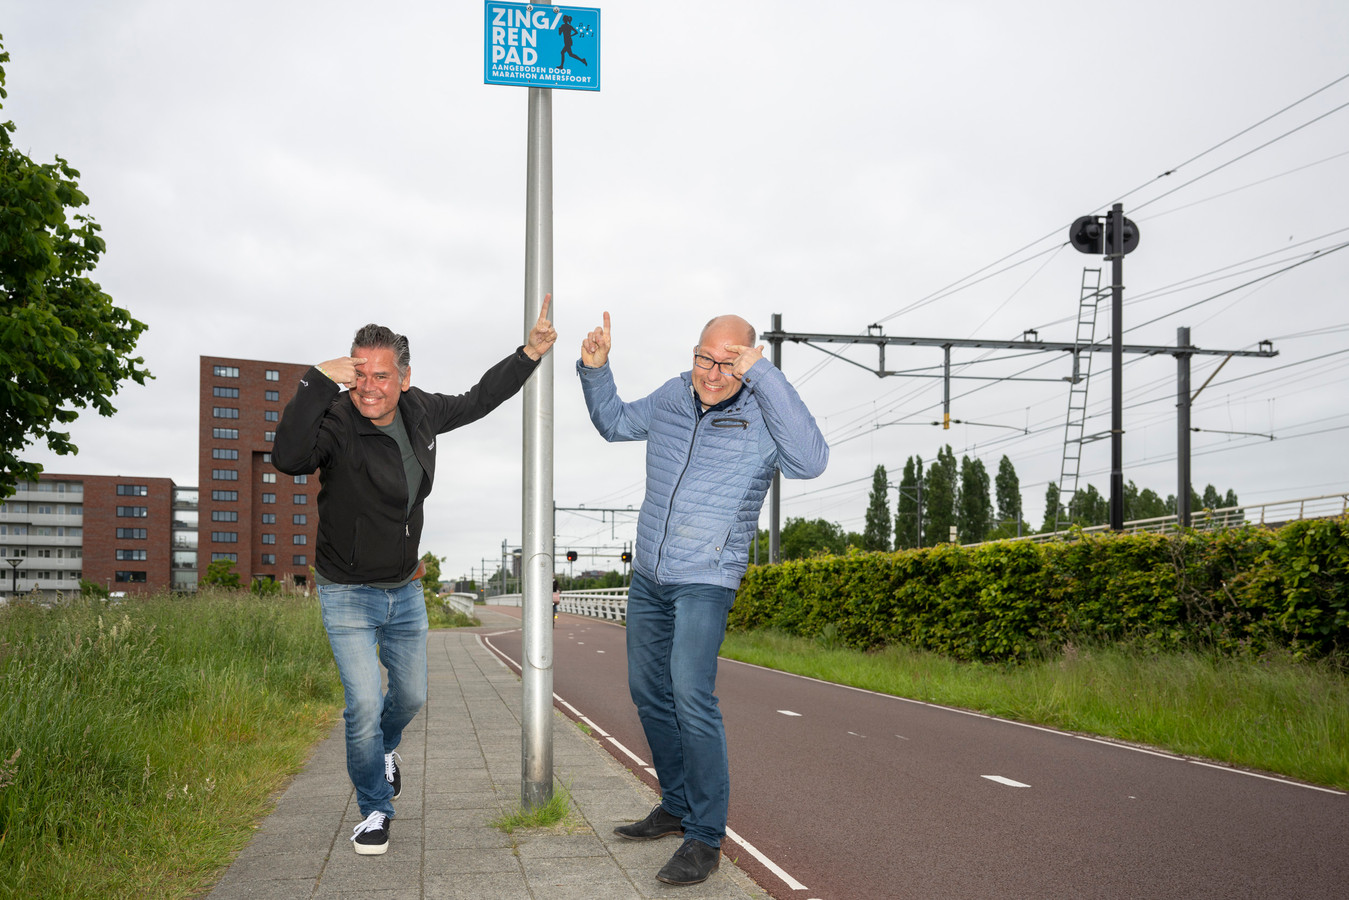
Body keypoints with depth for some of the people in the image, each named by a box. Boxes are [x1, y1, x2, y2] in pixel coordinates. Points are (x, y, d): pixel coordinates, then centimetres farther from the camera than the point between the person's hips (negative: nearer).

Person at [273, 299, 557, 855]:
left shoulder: (420, 412, -6)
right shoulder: (336, 422, -24)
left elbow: (477, 401, 12)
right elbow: (288, 457, -46)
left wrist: (531, 352, 8)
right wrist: (319, 380, -46)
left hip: (404, 591, 6)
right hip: (348, 595, -5)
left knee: (411, 696, 18)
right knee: (364, 705, -11)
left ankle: (384, 749, 53)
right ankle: (375, 810, 12)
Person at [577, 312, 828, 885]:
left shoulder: (762, 414, -14)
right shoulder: (672, 397, 4)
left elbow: (810, 461, -35)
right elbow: (614, 423, 23)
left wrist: (762, 374, -35)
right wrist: (594, 370, 5)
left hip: (706, 581, -7)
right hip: (648, 575, 7)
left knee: (690, 694, -20)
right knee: (649, 692, 15)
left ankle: (705, 838, -12)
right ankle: (677, 807, 30)